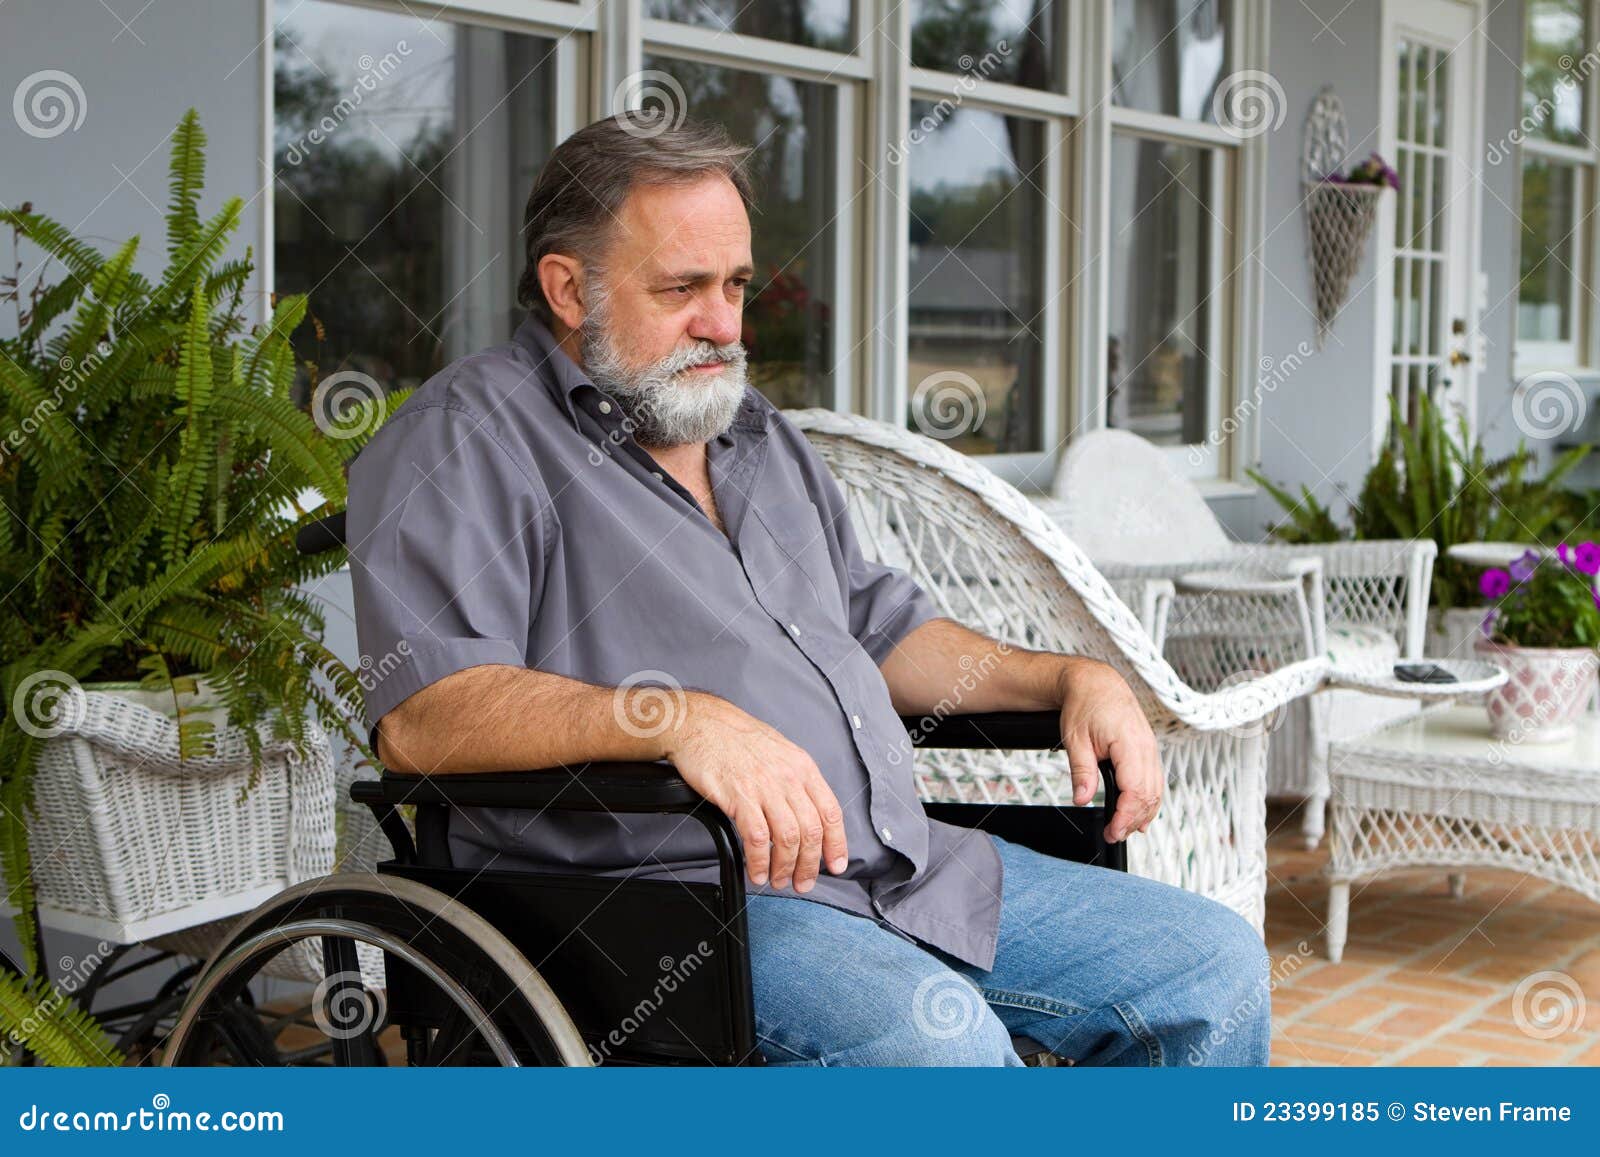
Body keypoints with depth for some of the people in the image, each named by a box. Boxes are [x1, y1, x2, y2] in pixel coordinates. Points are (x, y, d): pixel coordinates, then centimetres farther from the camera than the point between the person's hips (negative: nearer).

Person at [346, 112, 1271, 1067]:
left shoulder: (759, 434, 23)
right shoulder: (467, 441, -4)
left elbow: (879, 626, 31)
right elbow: (422, 711, -18)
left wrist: (1074, 678, 16)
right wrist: (685, 720, -32)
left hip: (908, 862, 8)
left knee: (1215, 967, 2)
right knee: (937, 1034, -35)